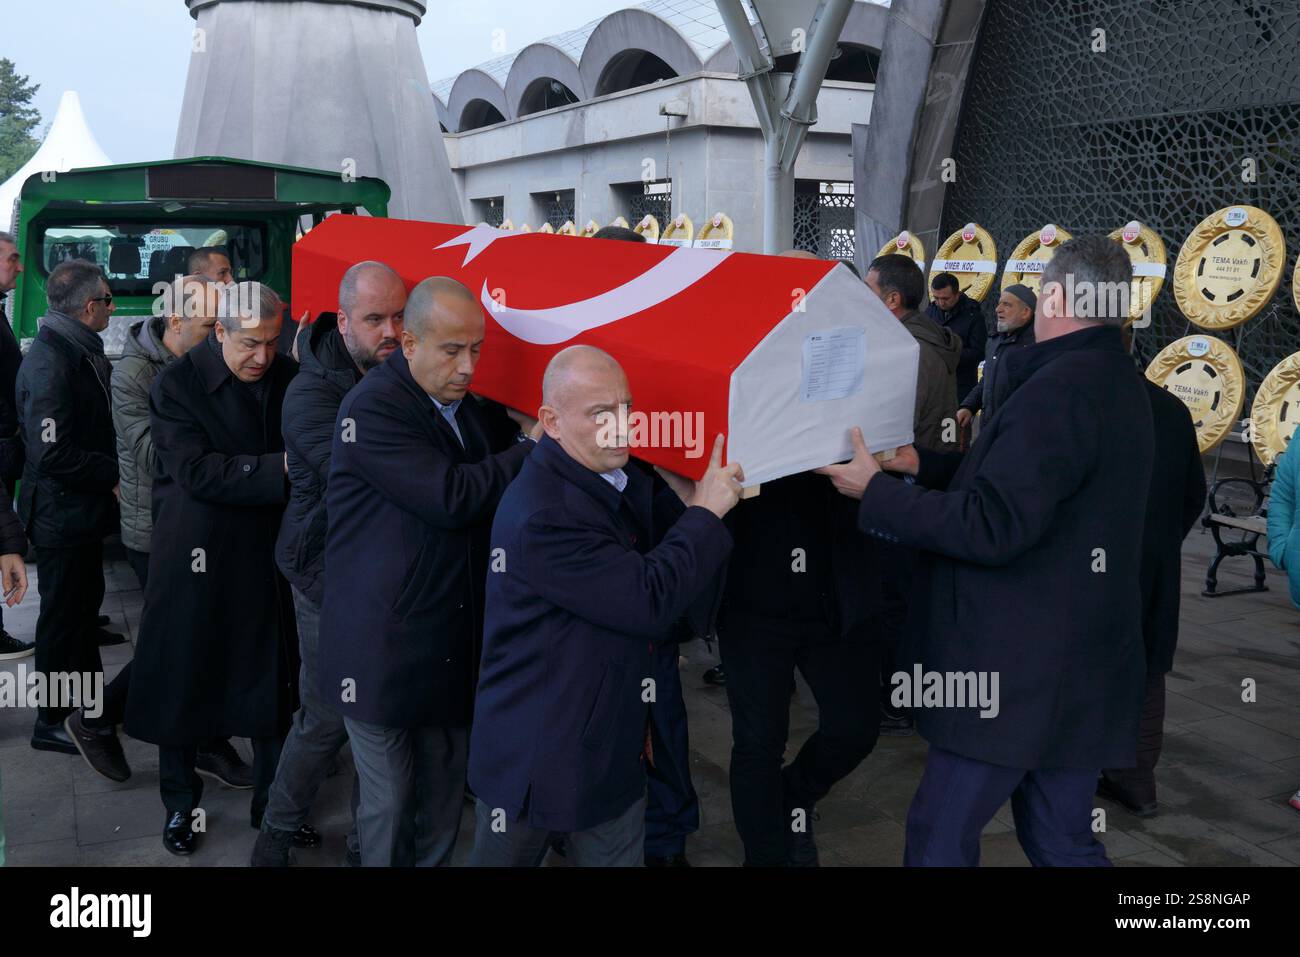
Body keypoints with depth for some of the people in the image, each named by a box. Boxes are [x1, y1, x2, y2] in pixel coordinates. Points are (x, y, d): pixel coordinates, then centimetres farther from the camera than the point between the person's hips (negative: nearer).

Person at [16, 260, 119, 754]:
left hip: (81, 509, 10)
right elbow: (52, 453, -28)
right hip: (63, 512, -10)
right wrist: (113, 475, -20)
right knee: (62, 614, 2)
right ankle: (52, 723, 17)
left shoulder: (79, 351, 8)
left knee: (86, 600, 21)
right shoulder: (51, 362, -23)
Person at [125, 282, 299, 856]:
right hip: (194, 561, -2)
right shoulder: (177, 385, -10)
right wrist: (277, 469, -27)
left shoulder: (289, 379, 0)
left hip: (267, 558, 3)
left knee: (273, 685, 10)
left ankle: (273, 804, 27)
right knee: (182, 682, 10)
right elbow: (197, 470, -20)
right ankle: (180, 804, 30)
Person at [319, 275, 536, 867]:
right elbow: (453, 498, -23)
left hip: (454, 645, 7)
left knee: (443, 796, 15)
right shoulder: (373, 408, -15)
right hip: (385, 648, -7)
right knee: (390, 803, 7)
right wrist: (535, 447, -12)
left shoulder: (466, 405, 10)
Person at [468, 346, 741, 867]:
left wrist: (687, 505, -7)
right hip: (535, 760, -7)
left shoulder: (624, 480, 1)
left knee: (619, 855, 16)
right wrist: (706, 514, -15)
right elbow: (650, 601, -26)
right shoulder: (542, 515, -27)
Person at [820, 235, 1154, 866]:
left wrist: (875, 491, -17)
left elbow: (991, 527, -26)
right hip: (1081, 673, 10)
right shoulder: (1116, 382, 12)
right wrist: (922, 464, 14)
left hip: (1018, 672, -10)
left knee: (939, 838, 4)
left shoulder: (1057, 392, -21)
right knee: (1063, 841, 18)